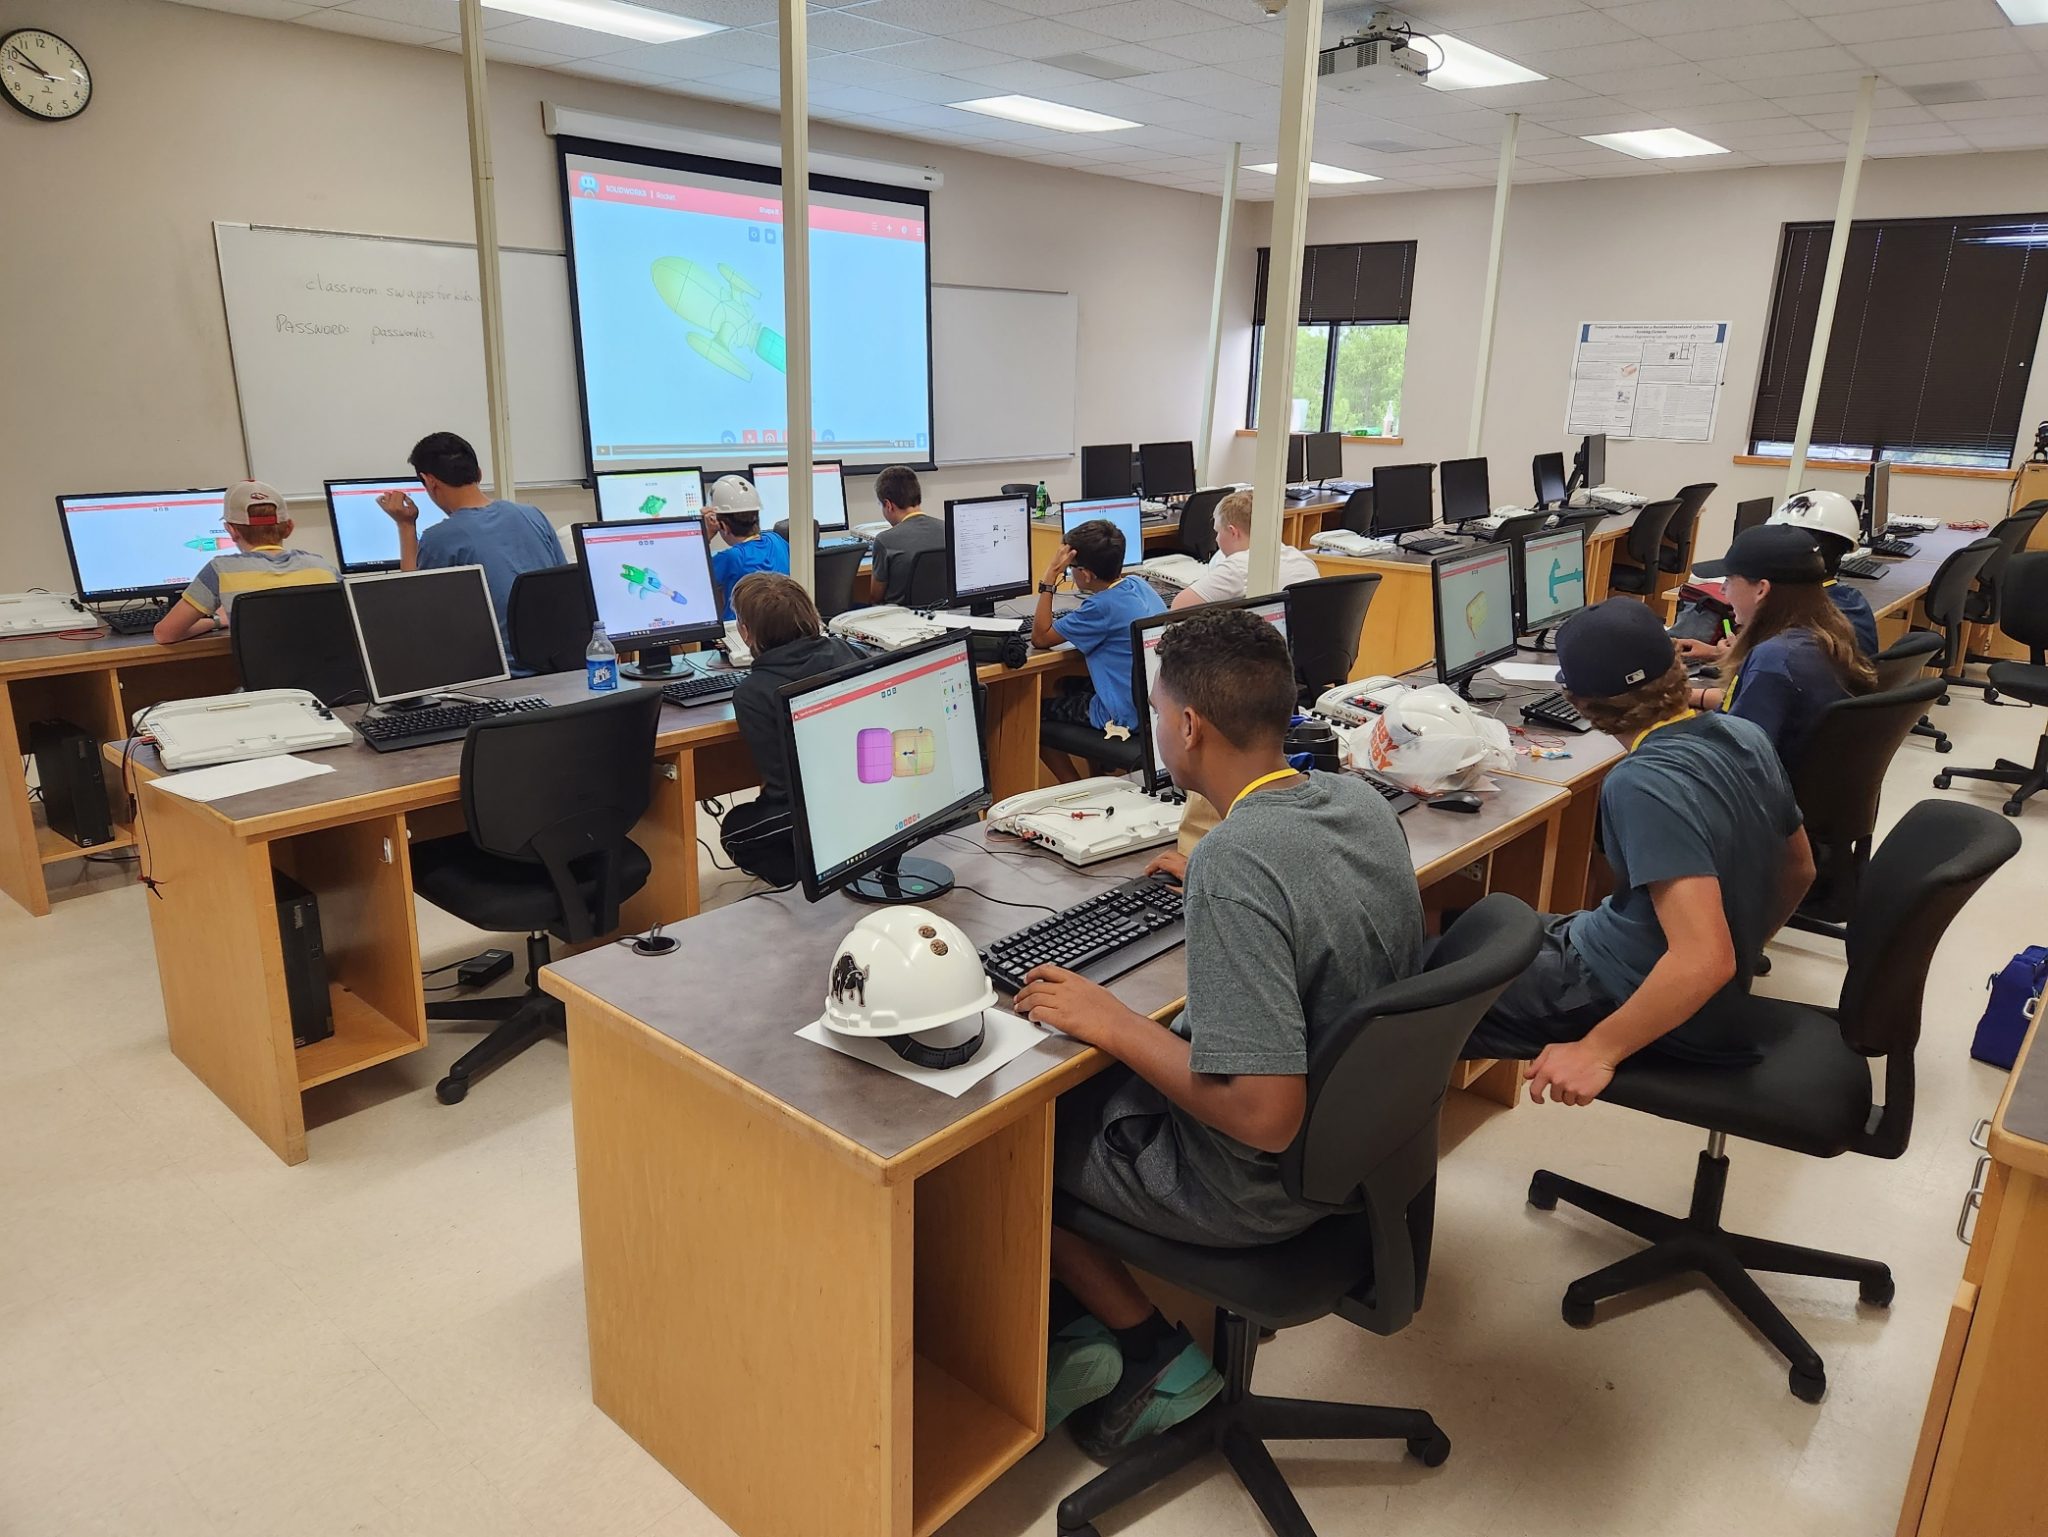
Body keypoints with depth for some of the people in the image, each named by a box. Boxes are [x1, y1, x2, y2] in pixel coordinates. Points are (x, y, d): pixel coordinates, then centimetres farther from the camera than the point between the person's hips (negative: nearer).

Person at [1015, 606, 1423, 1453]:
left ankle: (1158, 1354, 20)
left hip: (1263, 1183, -8)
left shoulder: (1234, 865, -32)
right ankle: (1079, 1324, 24)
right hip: (1357, 1134, 8)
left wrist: (1112, 1024, -23)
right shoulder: (1359, 798, -6)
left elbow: (1264, 1117, -33)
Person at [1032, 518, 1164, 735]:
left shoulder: (1102, 607, -23)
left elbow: (1040, 638, -15)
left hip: (1129, 716, -8)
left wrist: (1051, 575, -16)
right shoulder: (1139, 585, 0)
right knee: (1070, 684, 29)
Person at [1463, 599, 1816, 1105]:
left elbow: (1704, 960, -35)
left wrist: (1598, 1050, -27)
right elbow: (1799, 871, 11)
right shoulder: (1745, 734, -3)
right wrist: (1746, 949, 24)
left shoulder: (1644, 784, -30)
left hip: (1642, 996, -9)